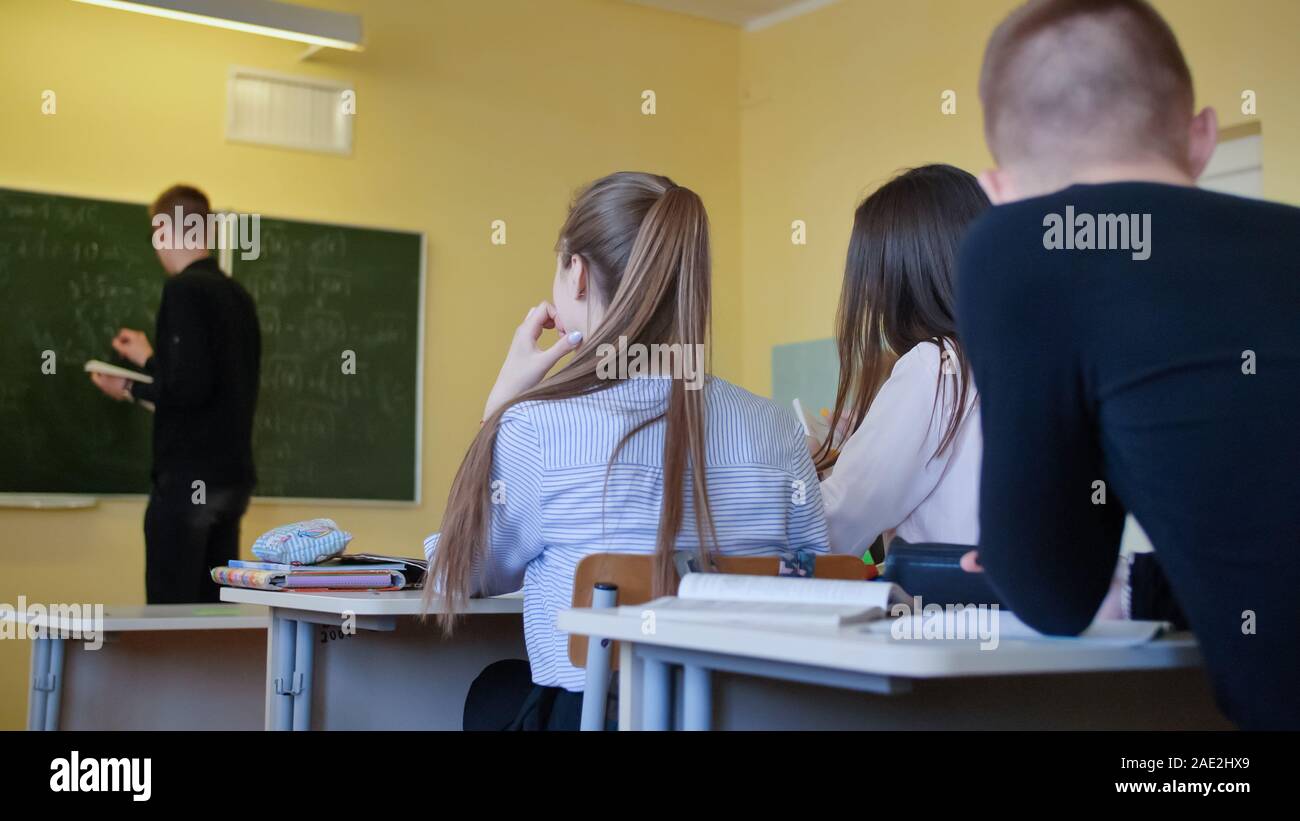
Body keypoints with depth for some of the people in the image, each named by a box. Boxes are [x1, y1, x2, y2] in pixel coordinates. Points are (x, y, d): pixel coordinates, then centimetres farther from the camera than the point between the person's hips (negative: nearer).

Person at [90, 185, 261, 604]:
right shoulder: (237, 294, 11)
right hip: (232, 475, 8)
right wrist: (151, 360, 30)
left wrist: (131, 390, -3)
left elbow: (189, 387, -20)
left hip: (189, 477, -8)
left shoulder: (185, 289, -11)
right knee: (214, 610, 11)